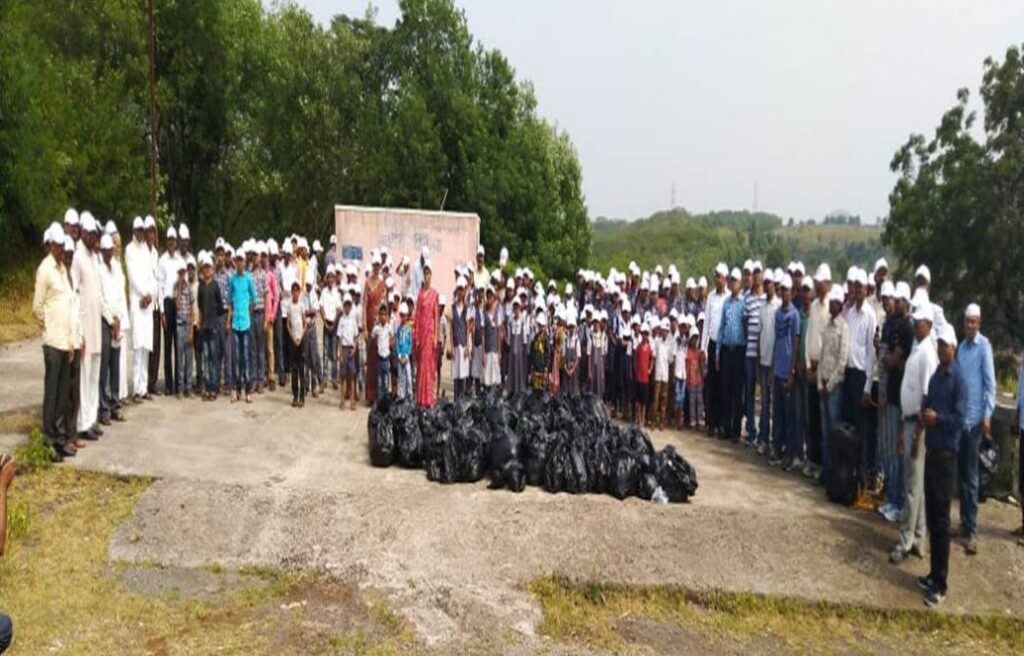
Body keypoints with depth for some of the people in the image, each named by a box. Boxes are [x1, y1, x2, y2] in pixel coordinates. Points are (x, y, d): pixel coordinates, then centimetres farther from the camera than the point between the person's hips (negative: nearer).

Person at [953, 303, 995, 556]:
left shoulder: (984, 345, -9)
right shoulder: (961, 347, 11)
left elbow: (990, 383, -11)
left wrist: (987, 416, -16)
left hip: (975, 418, -6)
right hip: (958, 416, 6)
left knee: (971, 476, -4)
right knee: (960, 474, 12)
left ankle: (972, 531, 1)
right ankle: (964, 522, 23)